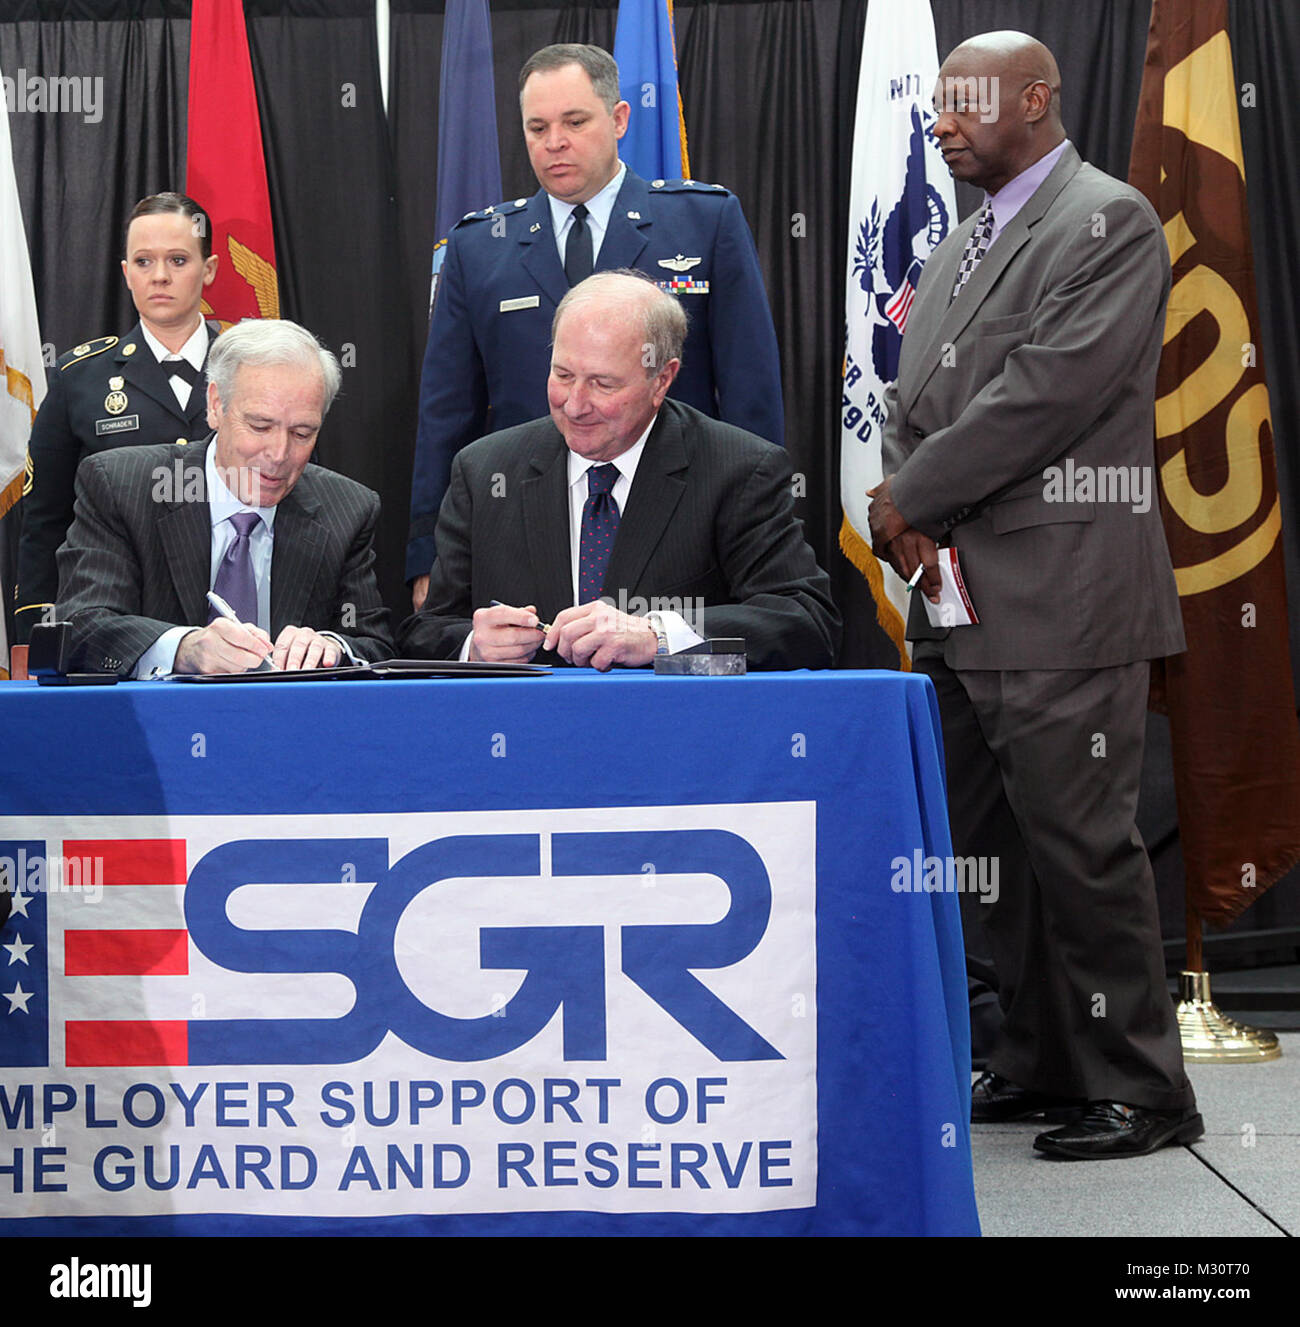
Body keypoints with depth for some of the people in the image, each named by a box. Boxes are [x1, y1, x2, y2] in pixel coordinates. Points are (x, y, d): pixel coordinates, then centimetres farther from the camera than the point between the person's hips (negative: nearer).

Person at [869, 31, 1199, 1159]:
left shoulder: (1111, 222, -7)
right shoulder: (959, 249, 19)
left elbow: (1052, 389, -17)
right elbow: (916, 403, 16)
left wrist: (913, 501, -12)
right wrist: (907, 514, -4)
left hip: (1060, 599, -9)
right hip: (959, 602, 9)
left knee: (1081, 845, -6)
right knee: (993, 847, 13)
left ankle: (1137, 1090, 4)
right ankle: (1041, 1063, 24)